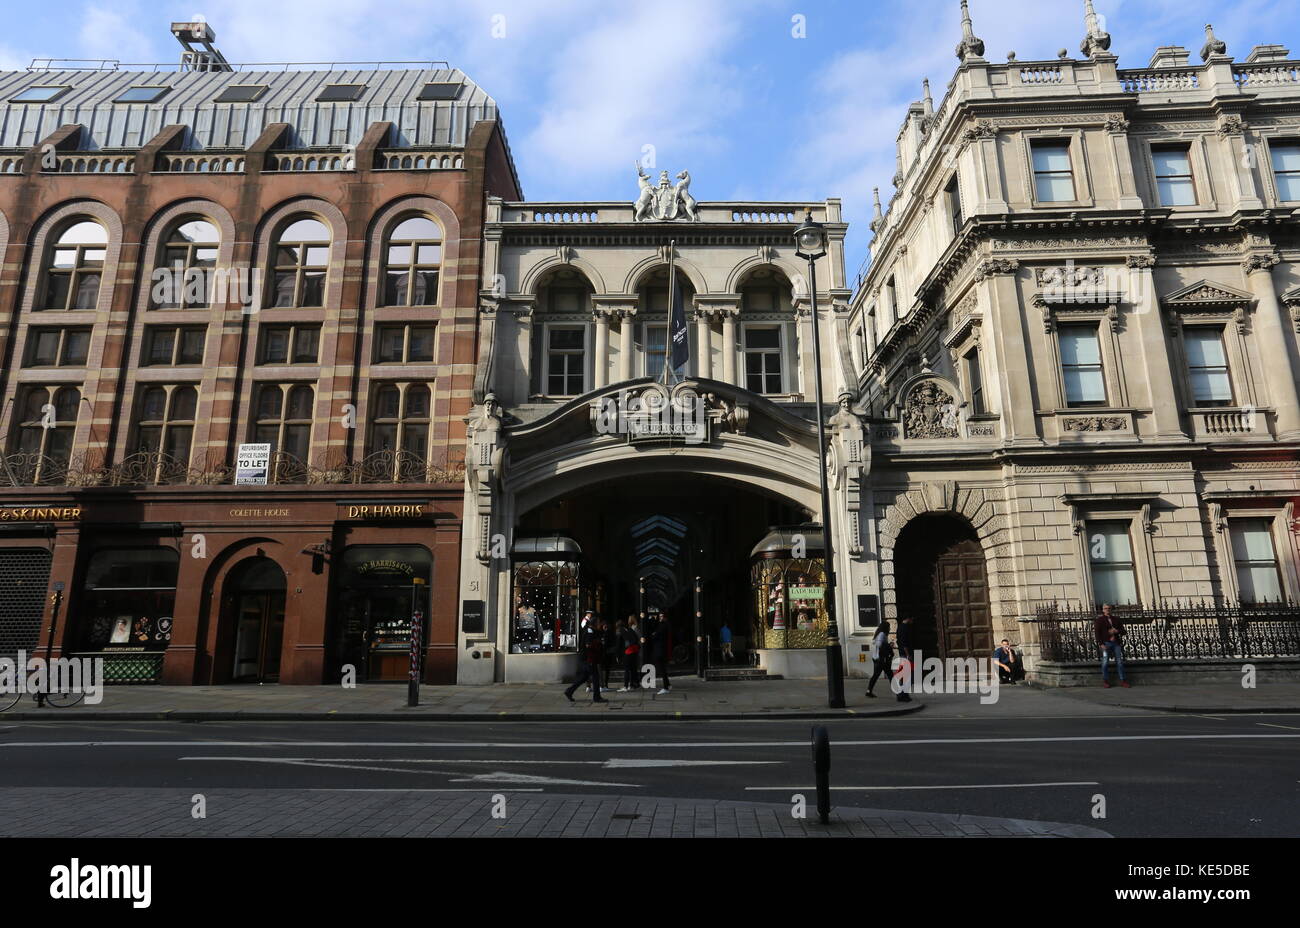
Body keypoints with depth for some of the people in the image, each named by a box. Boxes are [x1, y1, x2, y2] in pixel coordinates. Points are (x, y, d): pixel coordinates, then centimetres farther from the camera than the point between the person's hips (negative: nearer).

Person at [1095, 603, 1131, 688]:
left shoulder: (1116, 619, 15)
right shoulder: (1100, 619, 4)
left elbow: (1123, 631, 14)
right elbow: (1098, 632, -2)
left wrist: (1116, 631, -8)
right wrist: (1101, 644, -12)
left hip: (1116, 643, 3)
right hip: (1106, 643, -3)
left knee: (1120, 662, 3)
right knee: (1105, 662, -3)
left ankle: (1122, 680, 10)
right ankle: (1105, 681, 4)